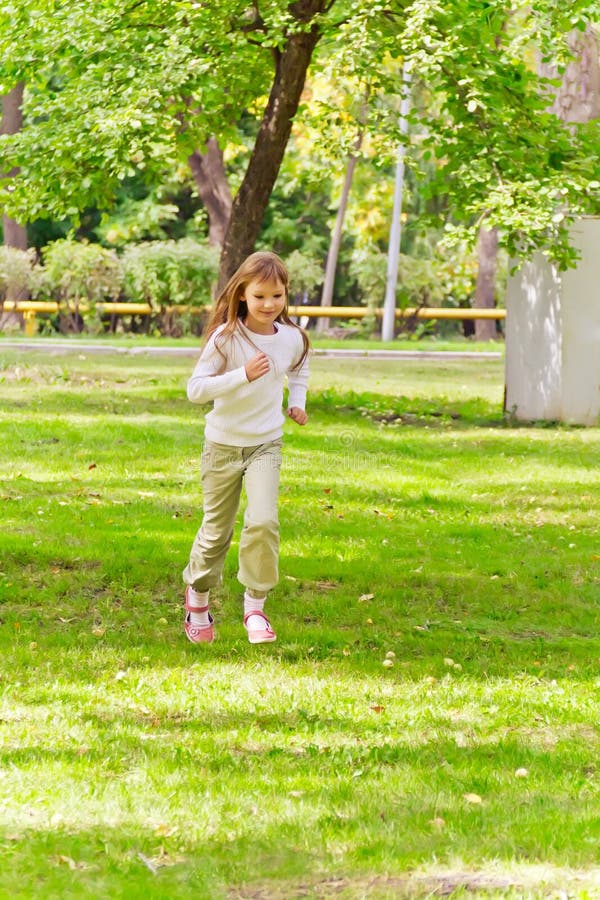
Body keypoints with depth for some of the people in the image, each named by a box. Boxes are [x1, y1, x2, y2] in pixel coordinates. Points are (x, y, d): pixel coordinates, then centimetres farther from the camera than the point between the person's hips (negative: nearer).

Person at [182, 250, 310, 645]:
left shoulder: (291, 338, -3)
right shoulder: (226, 338, -15)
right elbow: (195, 389, -20)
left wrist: (297, 402, 8)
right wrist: (243, 375, -28)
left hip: (266, 445, 2)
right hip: (223, 445, -2)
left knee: (263, 521, -19)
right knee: (217, 531, 11)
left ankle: (255, 606, -5)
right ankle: (198, 595, 37)